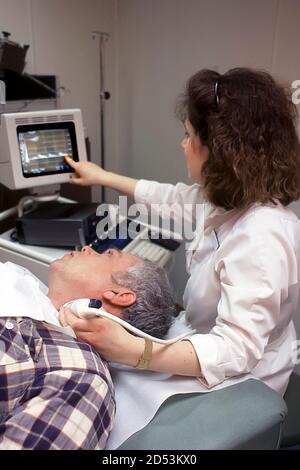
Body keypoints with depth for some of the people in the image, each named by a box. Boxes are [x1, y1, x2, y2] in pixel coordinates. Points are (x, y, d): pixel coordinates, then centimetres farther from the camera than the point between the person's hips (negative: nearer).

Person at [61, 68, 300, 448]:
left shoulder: (260, 237, -34)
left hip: (238, 387, -7)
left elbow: (235, 351, -36)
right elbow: (170, 198, 11)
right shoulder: (230, 198, -5)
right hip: (210, 354, 8)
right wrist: (102, 177, 21)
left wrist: (129, 351, -45)